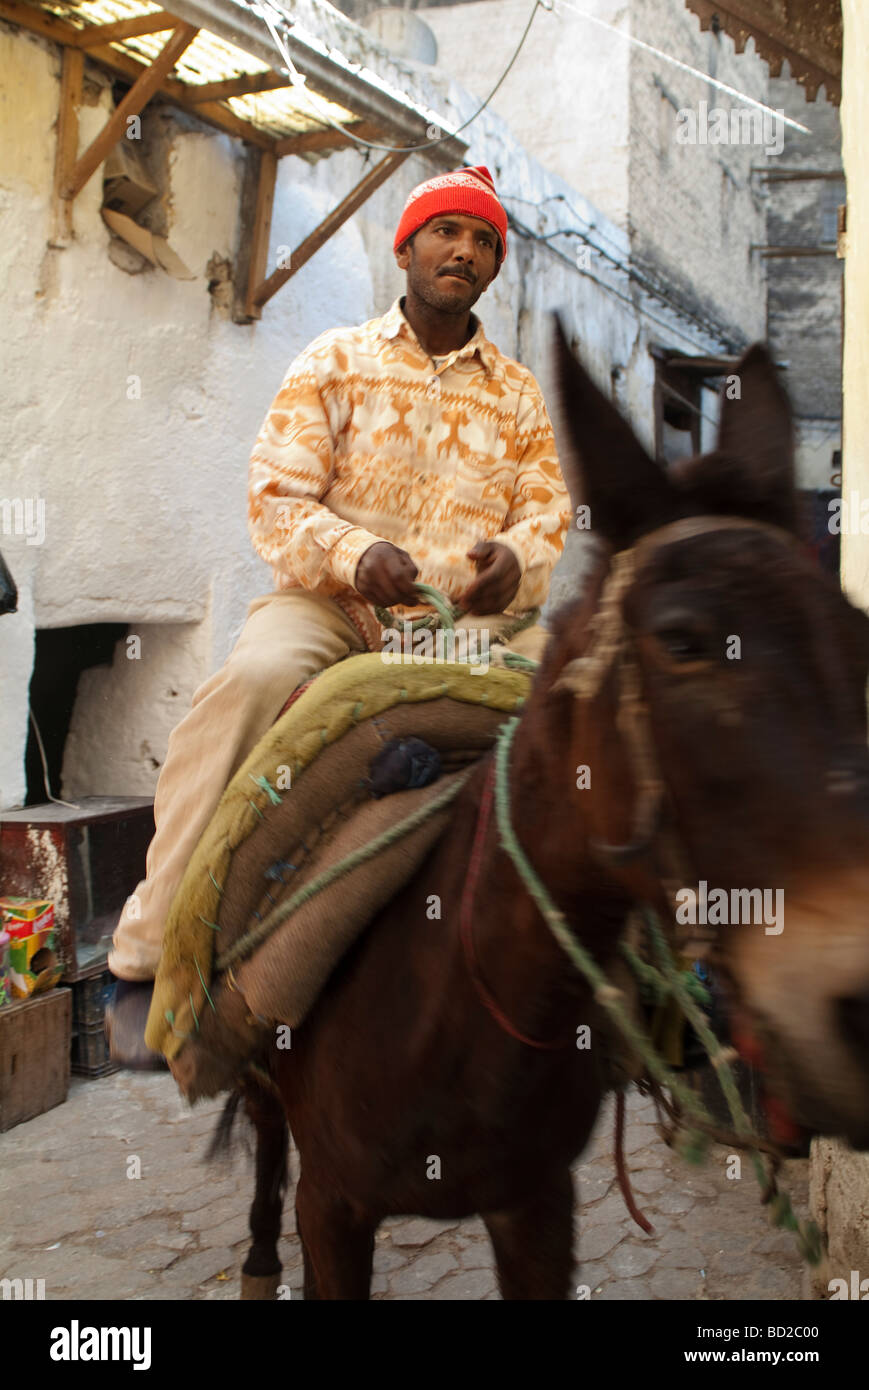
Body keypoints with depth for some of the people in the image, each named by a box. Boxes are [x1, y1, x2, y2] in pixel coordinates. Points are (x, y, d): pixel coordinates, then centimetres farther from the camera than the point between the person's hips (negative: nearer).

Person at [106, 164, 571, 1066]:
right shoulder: (336, 361, 11)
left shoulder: (518, 394, 18)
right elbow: (275, 498, 1)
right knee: (259, 674, -35)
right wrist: (355, 555, -20)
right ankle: (150, 952, -28)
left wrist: (515, 559, -14)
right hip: (329, 600, -2)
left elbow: (551, 515, 12)